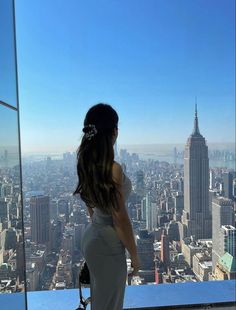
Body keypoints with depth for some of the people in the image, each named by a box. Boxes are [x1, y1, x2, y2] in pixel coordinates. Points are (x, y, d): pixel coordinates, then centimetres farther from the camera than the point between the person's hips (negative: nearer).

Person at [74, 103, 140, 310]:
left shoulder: (86, 161, -2)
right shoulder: (113, 169, -27)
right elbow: (119, 218, -22)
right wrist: (134, 254, -9)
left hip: (92, 235, 8)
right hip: (108, 244, -8)